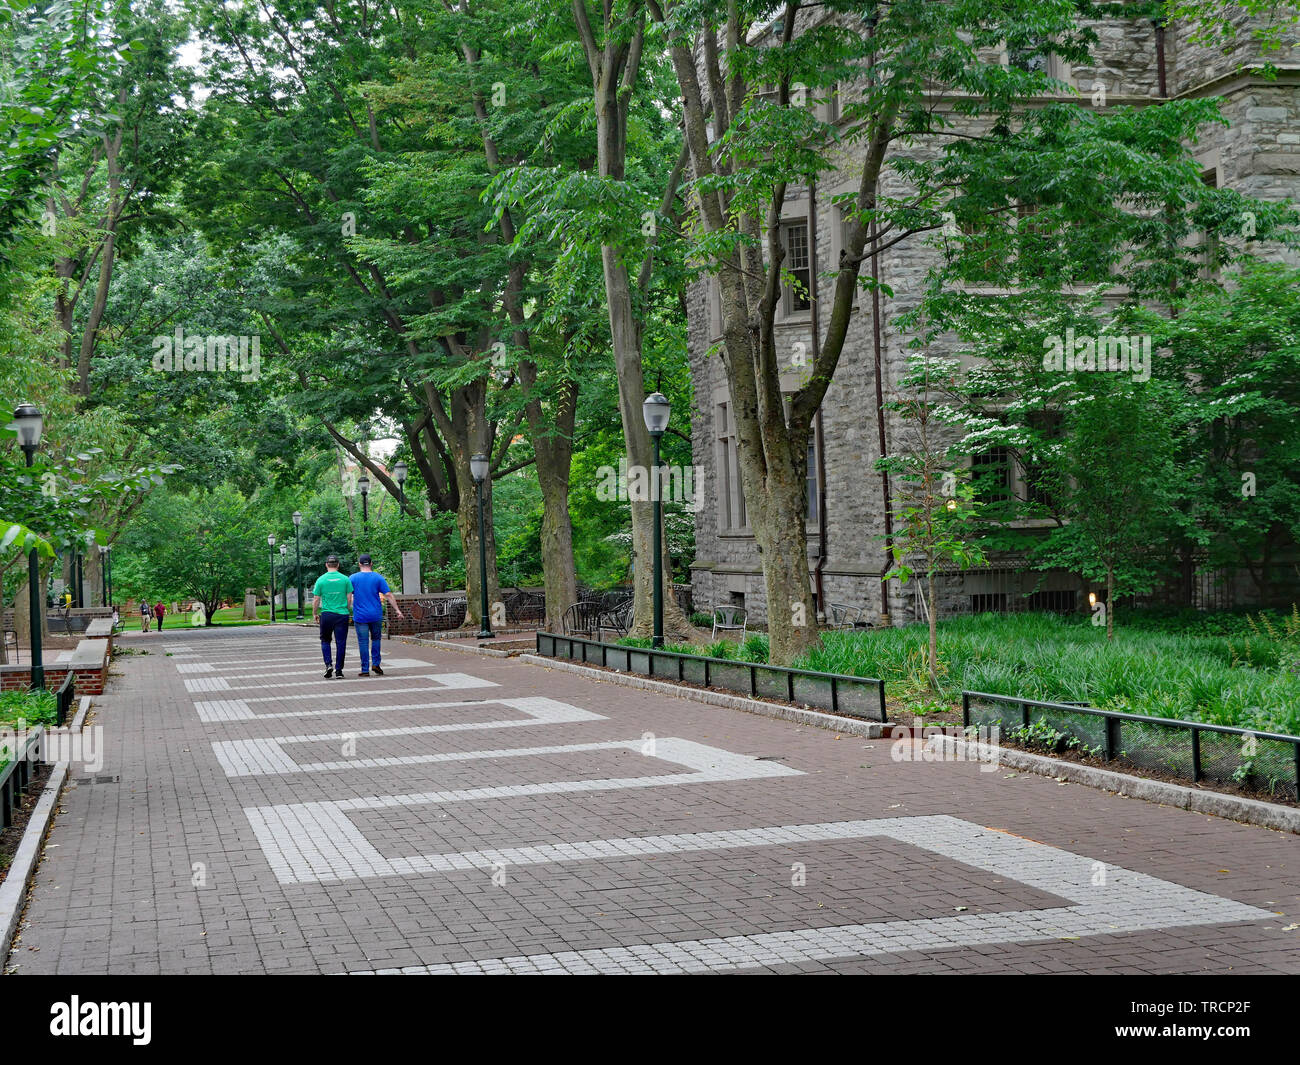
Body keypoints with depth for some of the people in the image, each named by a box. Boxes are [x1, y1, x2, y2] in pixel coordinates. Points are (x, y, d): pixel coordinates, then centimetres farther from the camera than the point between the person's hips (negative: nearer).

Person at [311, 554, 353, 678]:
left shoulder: (321, 580, -2)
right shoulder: (345, 579, 0)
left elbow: (316, 600, 0)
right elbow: (349, 599, 2)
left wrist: (314, 614, 13)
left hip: (326, 615, 0)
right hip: (342, 615, 0)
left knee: (325, 641, 15)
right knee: (341, 643, 5)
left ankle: (328, 665, -2)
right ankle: (339, 670, 6)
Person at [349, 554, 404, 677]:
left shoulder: (353, 578, -1)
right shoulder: (378, 577, -1)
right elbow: (389, 595, -5)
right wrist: (397, 610, -2)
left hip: (360, 616, -1)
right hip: (376, 616, 1)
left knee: (363, 642, 2)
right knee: (375, 639, 18)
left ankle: (365, 670, 3)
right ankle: (376, 664, 10)